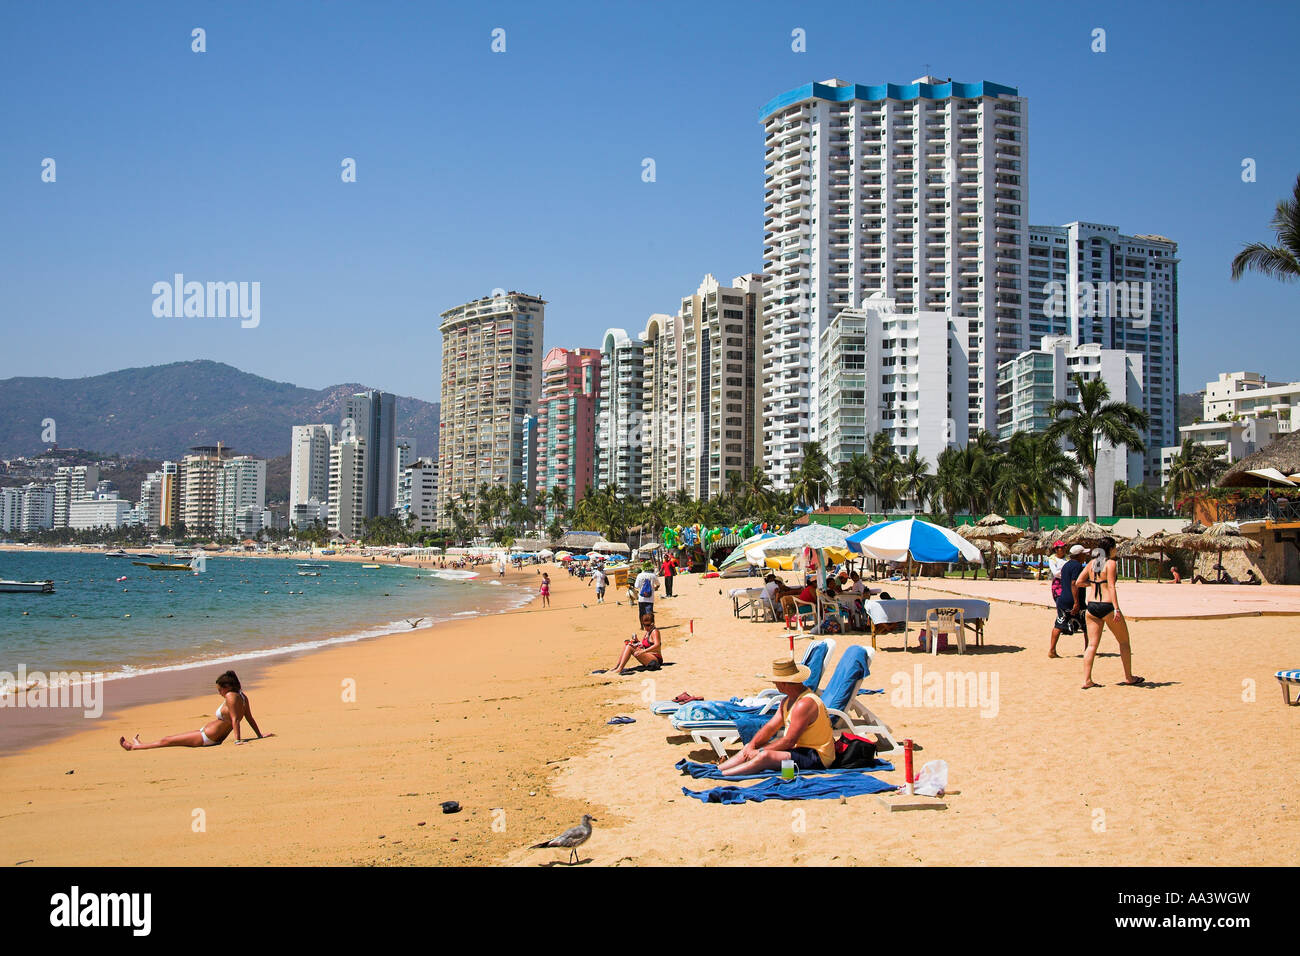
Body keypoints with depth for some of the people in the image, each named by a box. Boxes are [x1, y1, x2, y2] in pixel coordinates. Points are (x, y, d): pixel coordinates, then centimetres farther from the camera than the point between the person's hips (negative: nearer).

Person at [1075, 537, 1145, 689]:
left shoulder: (1091, 563, 10)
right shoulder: (1110, 563, -7)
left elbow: (1078, 582, 8)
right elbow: (1111, 587, -15)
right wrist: (1116, 609, -17)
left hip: (1092, 606, 6)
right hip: (1107, 606, -6)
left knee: (1092, 645, 6)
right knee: (1124, 642, 12)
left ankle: (1087, 680, -1)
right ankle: (1128, 677, 19)